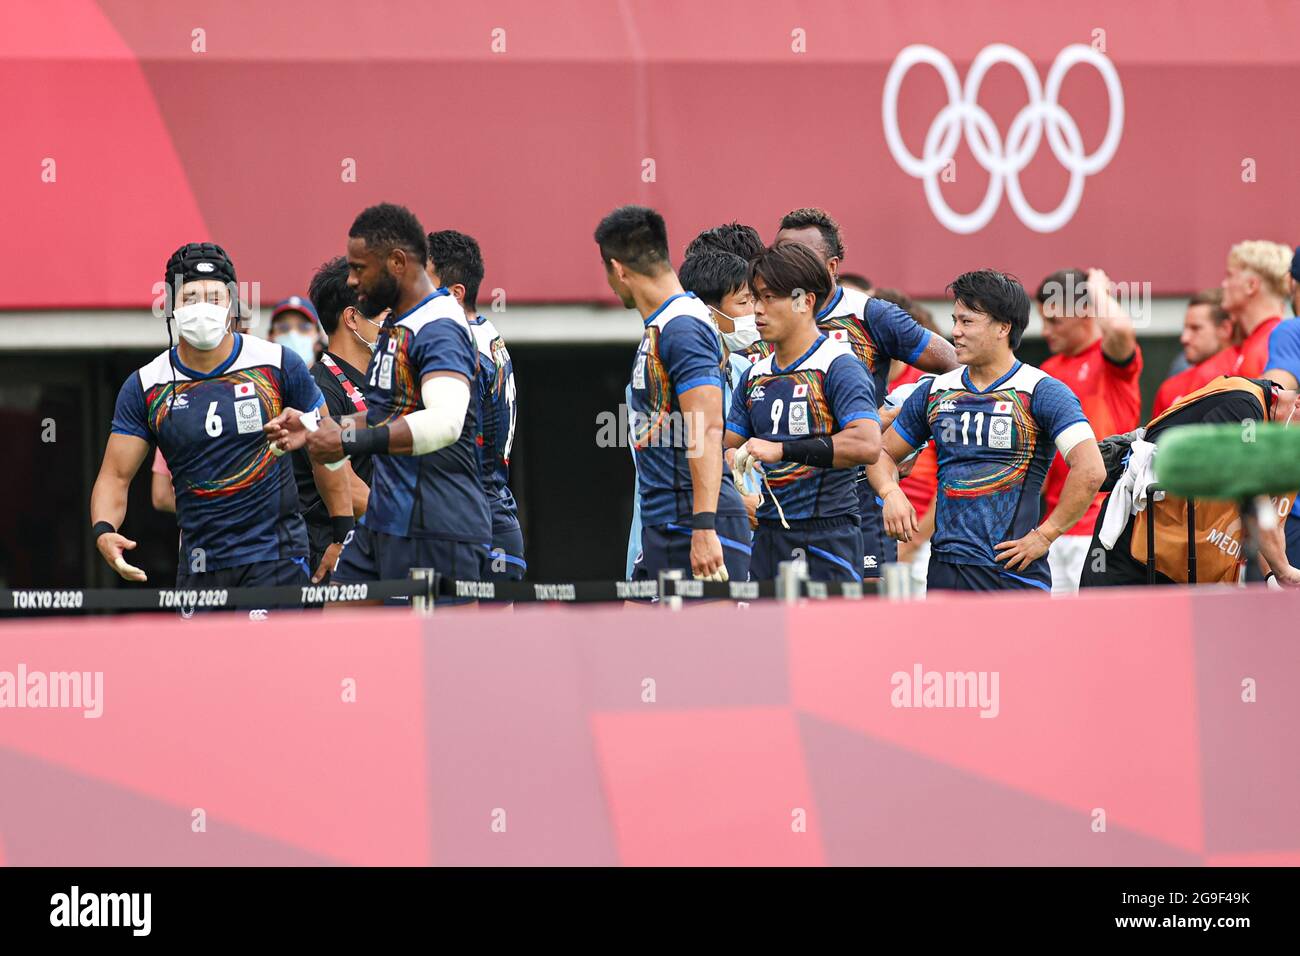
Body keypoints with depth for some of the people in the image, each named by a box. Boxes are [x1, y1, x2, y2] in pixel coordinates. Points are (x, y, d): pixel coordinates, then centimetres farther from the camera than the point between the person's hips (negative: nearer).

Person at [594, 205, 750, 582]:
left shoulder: (681, 328, -14)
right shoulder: (660, 327, 17)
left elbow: (706, 432, -22)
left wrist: (704, 527, -28)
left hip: (692, 524, -10)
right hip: (664, 524, 10)